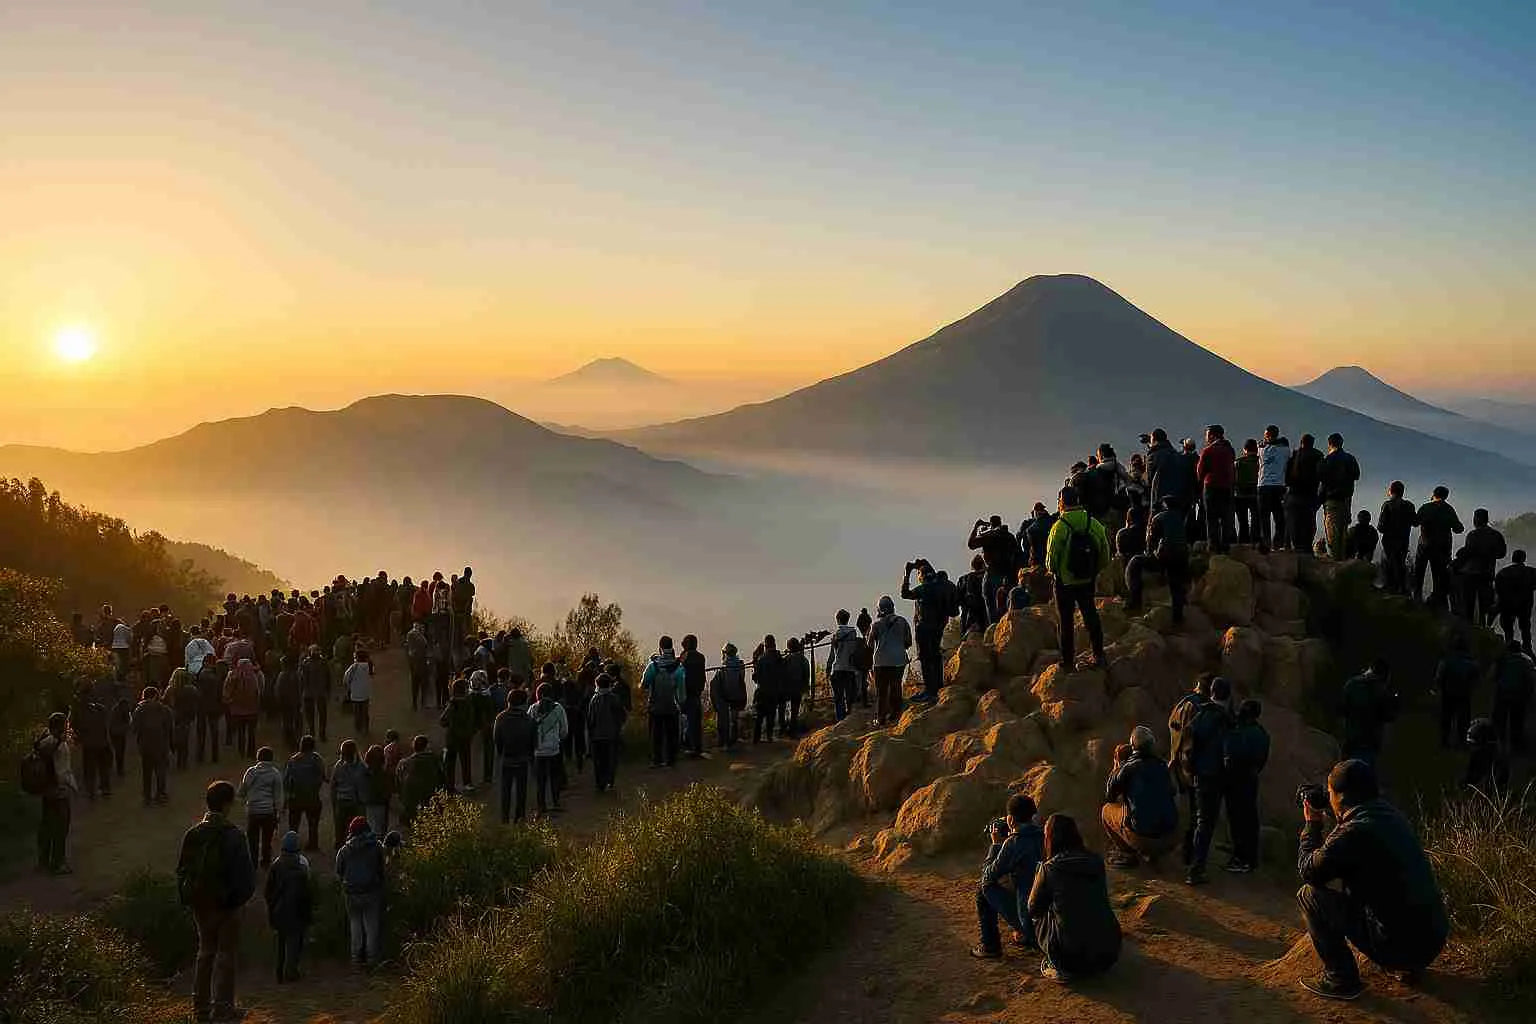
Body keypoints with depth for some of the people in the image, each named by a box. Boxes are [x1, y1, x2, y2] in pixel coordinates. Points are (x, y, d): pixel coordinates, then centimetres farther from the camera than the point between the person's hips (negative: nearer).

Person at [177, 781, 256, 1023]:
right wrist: (240, 896, 1)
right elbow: (244, 871, -15)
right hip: (225, 902, -5)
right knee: (226, 954, 4)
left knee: (205, 952, 17)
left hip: (199, 903, 5)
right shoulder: (232, 835, -16)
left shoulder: (192, 834, -1)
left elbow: (182, 870, 5)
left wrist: (187, 899, 14)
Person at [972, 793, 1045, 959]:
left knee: (984, 889, 9)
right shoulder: (1043, 836, 3)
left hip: (1030, 918, -7)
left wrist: (996, 844, 6)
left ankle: (990, 946, 13)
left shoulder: (1014, 842, -17)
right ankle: (1026, 936, 29)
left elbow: (989, 874, -5)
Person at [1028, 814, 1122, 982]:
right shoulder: (1096, 861, 4)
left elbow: (1033, 910, 6)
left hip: (1073, 954, -5)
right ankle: (1095, 966, 21)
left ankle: (1061, 967, 8)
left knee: (1039, 919, 20)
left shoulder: (1049, 869, -8)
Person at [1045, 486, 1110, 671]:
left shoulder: (1059, 527, -18)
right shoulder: (1094, 524, -5)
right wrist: (1093, 571, 14)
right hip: (1087, 581, 4)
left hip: (1064, 581, -4)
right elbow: (1105, 555, 1)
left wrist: (1053, 571, 7)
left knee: (1065, 621, 8)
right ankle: (1099, 656, 20)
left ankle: (1068, 662, 12)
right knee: (1091, 616, 18)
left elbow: (1051, 559, -15)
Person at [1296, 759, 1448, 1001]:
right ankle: (1411, 966, 27)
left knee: (1310, 895, -2)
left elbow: (1307, 871, -7)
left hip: (1400, 945, -8)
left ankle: (1341, 980, 3)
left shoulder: (1355, 831, -20)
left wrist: (1312, 824, 5)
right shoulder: (1389, 815, 6)